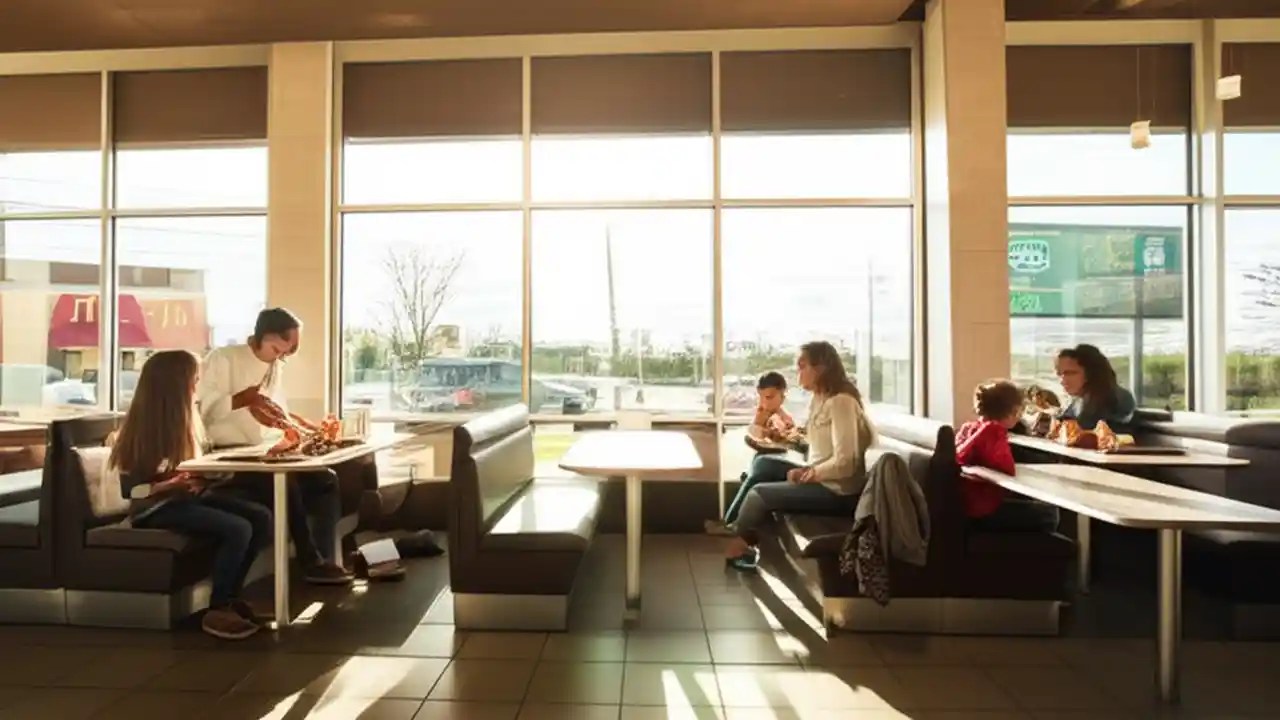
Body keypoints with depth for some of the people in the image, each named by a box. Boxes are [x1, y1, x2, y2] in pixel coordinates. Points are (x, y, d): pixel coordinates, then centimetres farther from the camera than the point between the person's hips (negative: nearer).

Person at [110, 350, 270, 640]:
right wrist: (172, 484, -27)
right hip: (156, 508, -8)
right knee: (238, 529, -26)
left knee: (261, 517, -11)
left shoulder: (182, 417, 7)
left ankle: (230, 595, 2)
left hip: (188, 496, 8)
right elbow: (131, 489, -15)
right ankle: (217, 610, -11)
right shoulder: (141, 429, -16)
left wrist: (200, 478, -7)